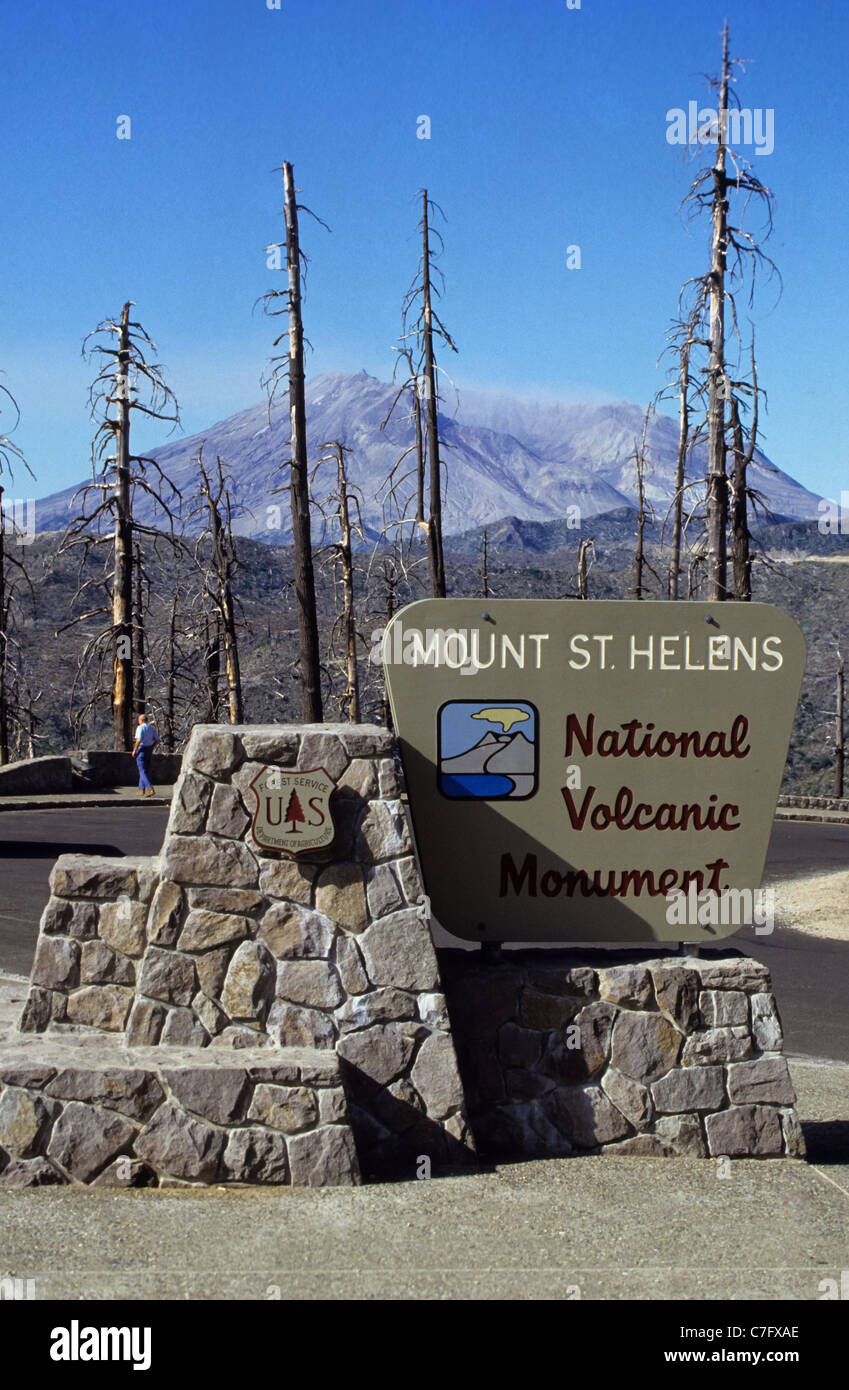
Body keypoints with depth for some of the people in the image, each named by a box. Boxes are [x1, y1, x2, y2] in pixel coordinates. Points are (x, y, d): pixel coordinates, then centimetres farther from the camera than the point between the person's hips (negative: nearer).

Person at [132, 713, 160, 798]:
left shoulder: (140, 728, -12)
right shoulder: (151, 728, 9)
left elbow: (139, 740, -23)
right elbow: (157, 740, 8)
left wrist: (134, 750, -14)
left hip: (141, 750, -7)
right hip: (149, 750, 7)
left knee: (142, 771, -7)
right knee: (146, 770, 15)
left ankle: (150, 789, -21)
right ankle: (141, 790, 19)